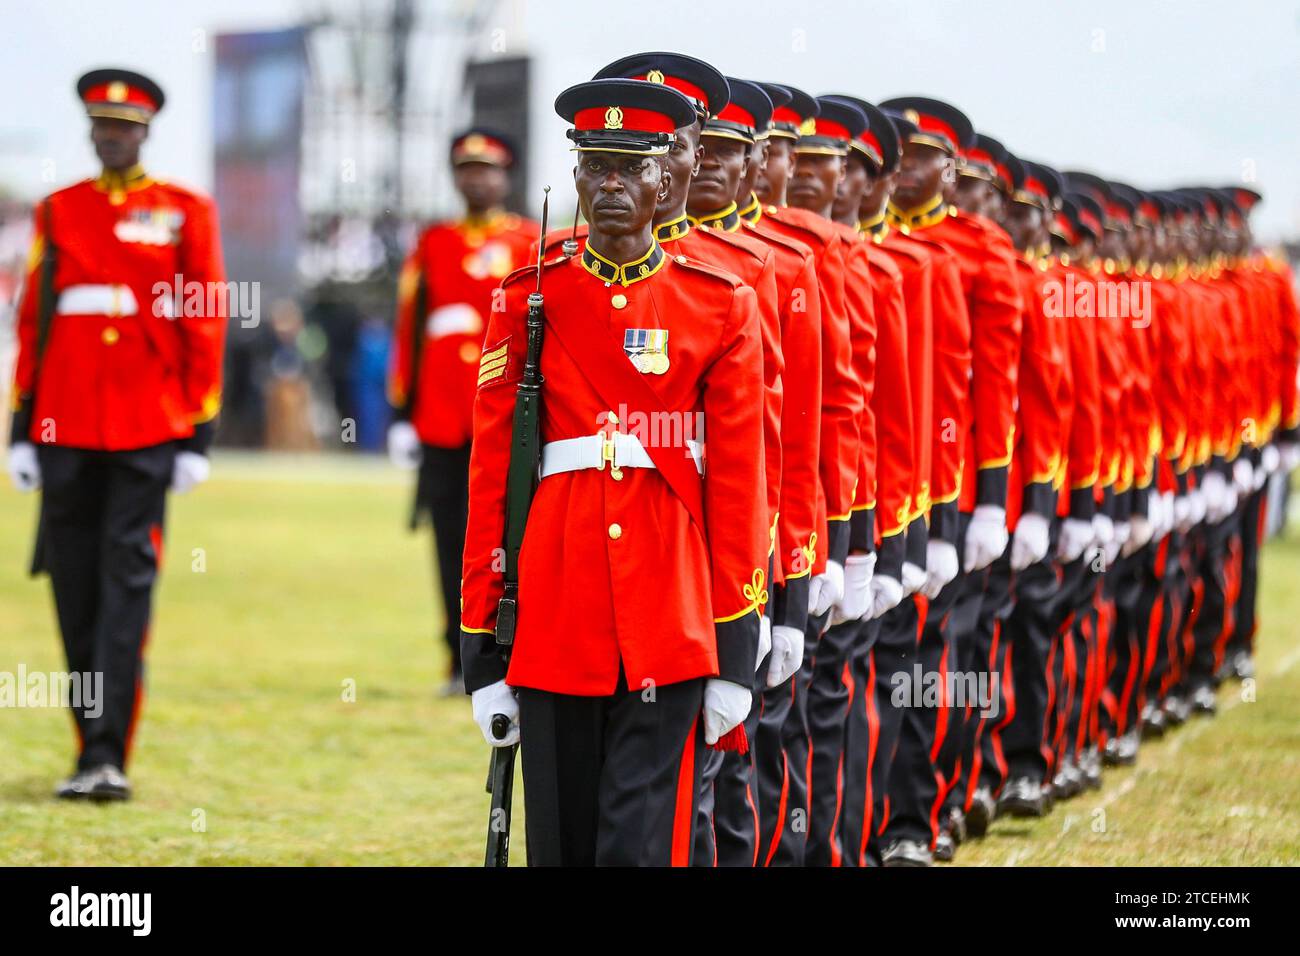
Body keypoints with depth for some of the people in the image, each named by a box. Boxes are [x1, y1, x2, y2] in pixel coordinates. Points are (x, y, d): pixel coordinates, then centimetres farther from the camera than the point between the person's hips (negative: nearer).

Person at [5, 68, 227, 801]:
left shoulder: (186, 212, 4)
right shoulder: (59, 211, 11)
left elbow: (207, 324, 3)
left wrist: (199, 436, -3)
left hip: (148, 429, -3)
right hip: (67, 430, 3)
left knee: (127, 577, -9)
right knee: (75, 583, 4)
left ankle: (109, 755, -12)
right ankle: (94, 753, 14)